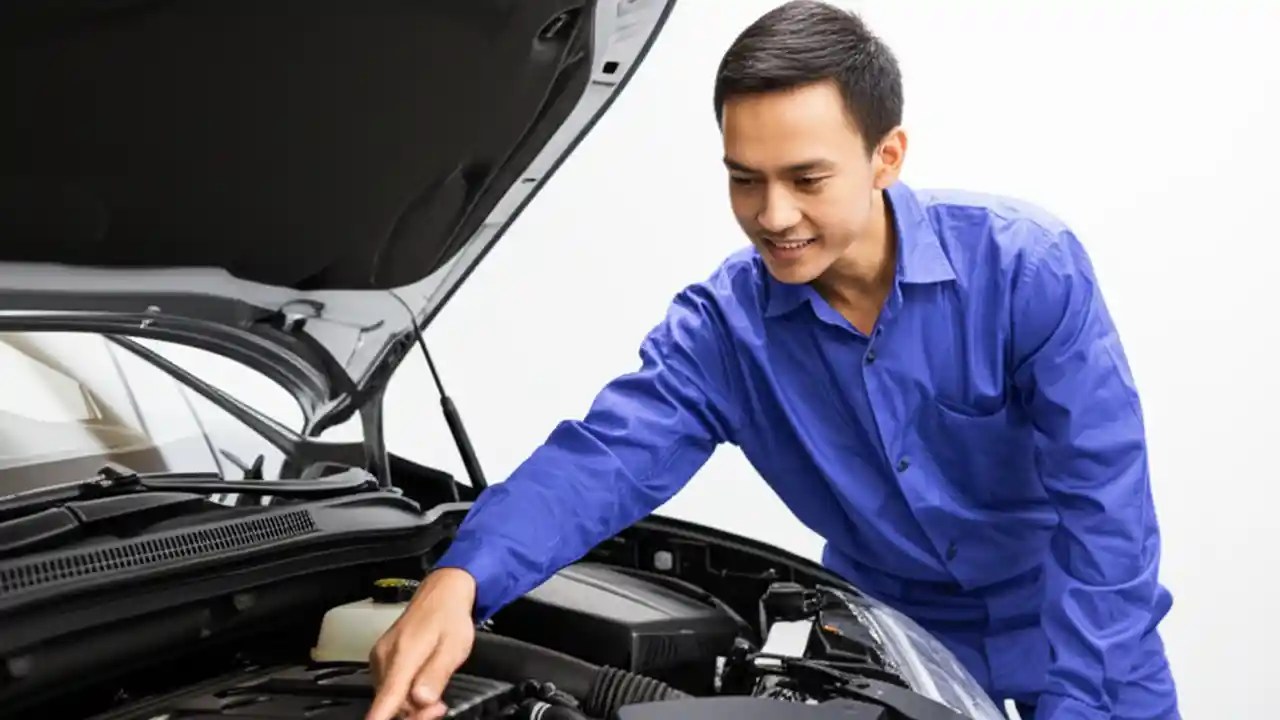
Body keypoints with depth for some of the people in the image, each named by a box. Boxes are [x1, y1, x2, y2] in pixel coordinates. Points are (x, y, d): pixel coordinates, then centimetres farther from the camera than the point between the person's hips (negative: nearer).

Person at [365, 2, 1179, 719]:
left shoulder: (1029, 265, -22)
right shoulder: (722, 325, -13)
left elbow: (1104, 501, -23)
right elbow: (603, 457, -25)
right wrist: (459, 581, -43)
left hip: (1075, 640, -1)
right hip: (894, 638, 2)